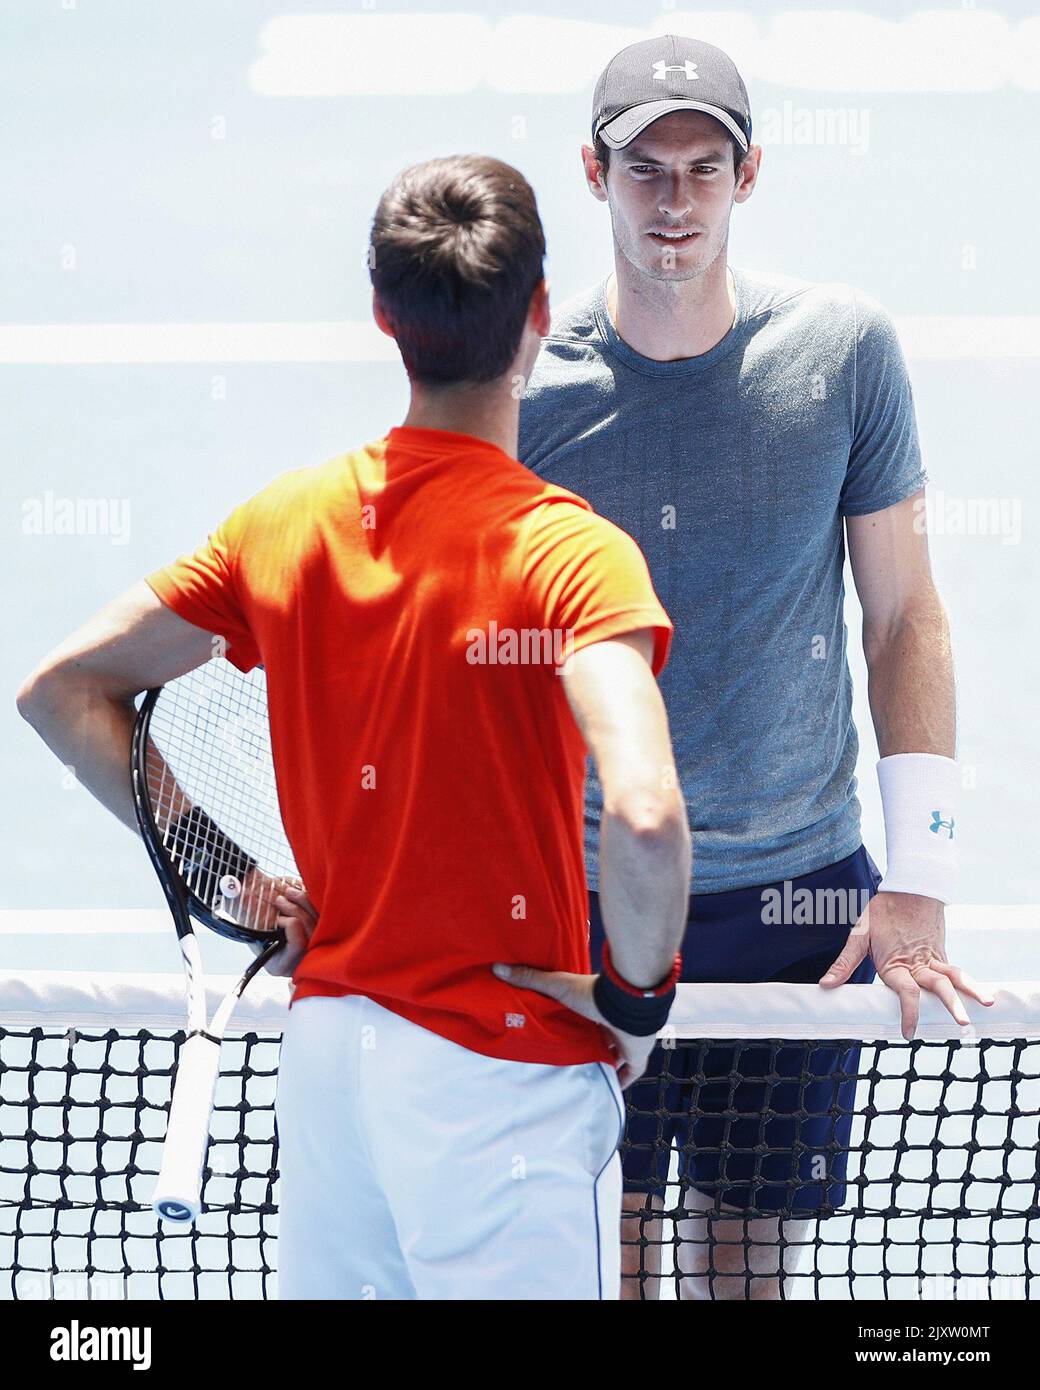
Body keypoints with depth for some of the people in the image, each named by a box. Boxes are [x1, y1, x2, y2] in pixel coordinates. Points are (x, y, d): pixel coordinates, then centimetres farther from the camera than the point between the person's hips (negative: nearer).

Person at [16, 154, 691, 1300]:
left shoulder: (285, 520, 2)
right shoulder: (572, 551, -16)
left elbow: (61, 688, 10)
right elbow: (644, 815, -30)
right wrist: (637, 994, -12)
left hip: (327, 1042, 6)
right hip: (506, 1076, -6)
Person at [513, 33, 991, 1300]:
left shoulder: (844, 351, -3)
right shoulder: (522, 384, -4)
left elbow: (905, 616, 3)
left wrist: (919, 884, -3)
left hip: (793, 892, 0)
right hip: (574, 895, 0)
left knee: (746, 1260, 6)